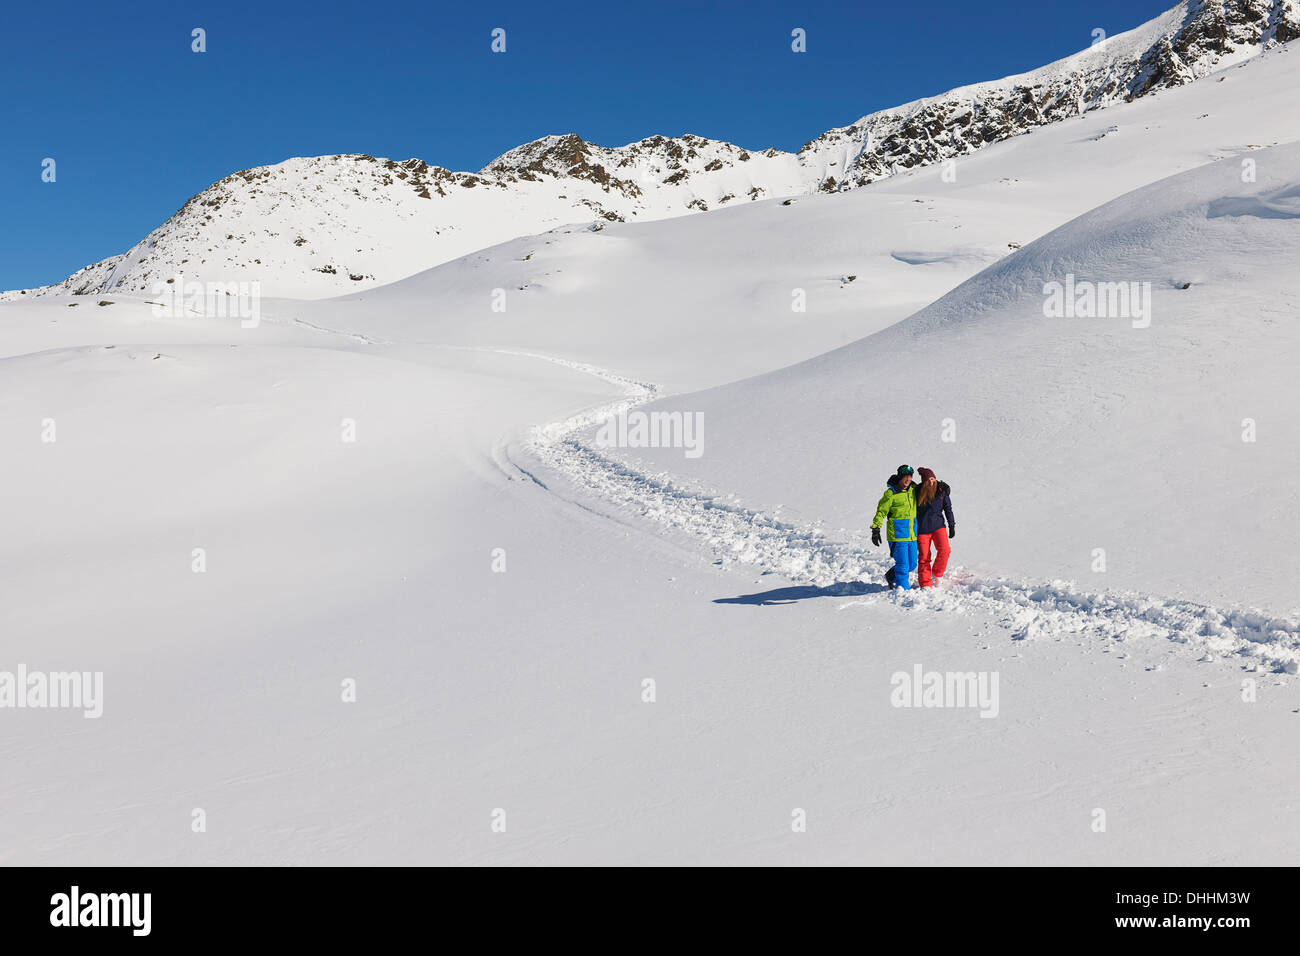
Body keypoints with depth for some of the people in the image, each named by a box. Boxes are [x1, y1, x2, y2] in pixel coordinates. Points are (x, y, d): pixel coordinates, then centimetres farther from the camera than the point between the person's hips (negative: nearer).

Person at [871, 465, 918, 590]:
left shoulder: (913, 489, 6)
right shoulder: (891, 493, -11)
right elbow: (881, 511, -8)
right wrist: (875, 529, -11)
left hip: (912, 534, 7)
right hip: (897, 534, -7)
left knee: (912, 564, 12)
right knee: (902, 564, -7)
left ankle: (891, 577, 34)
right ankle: (903, 588, 7)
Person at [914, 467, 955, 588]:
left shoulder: (942, 490, -2)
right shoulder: (918, 492, -4)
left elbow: (948, 509, 8)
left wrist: (951, 526, 6)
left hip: (938, 526, 1)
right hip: (922, 528, -1)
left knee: (944, 550, -19)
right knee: (924, 556, -3)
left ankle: (936, 575, 3)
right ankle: (925, 584, 5)